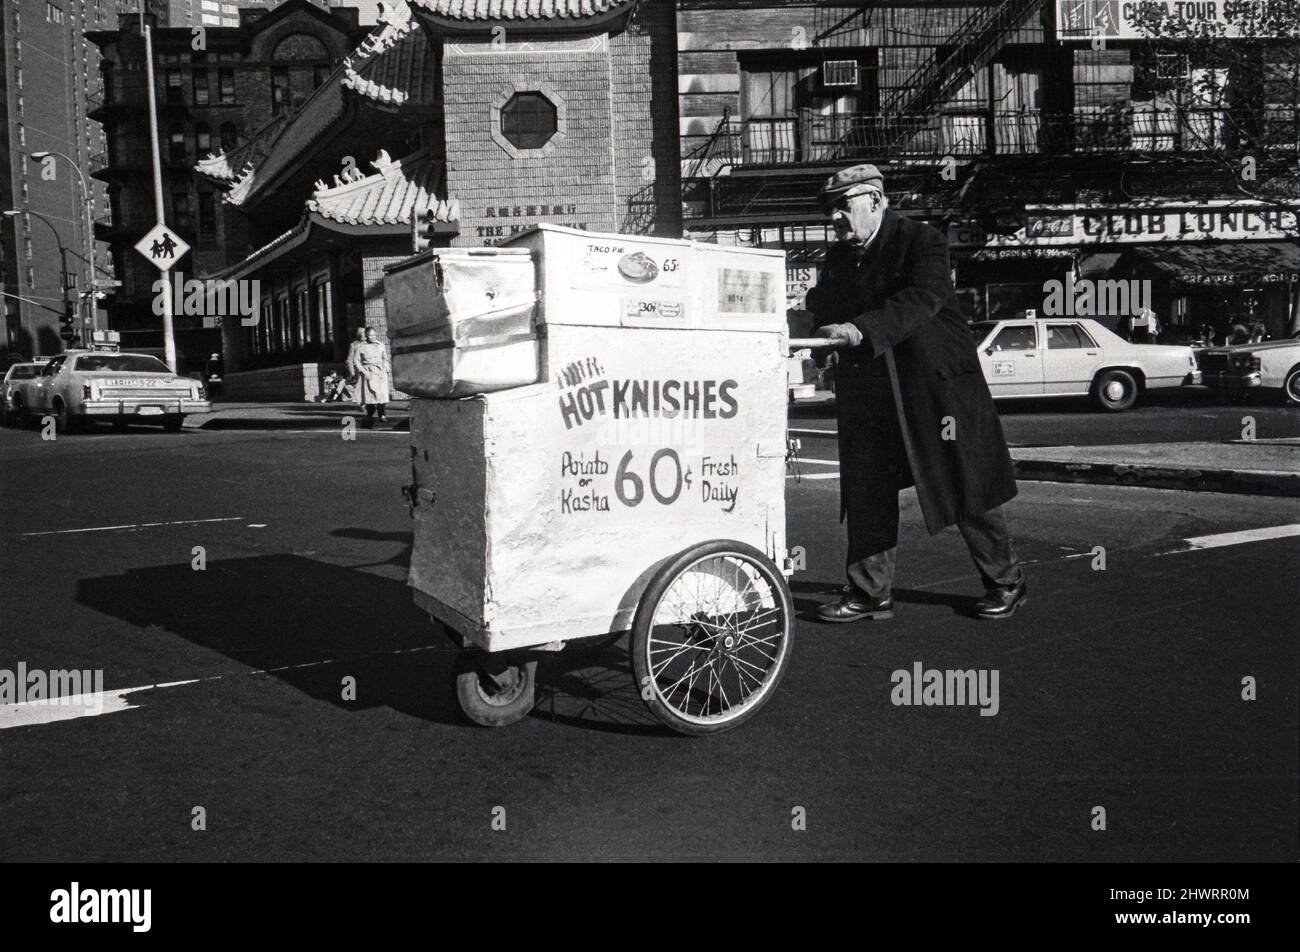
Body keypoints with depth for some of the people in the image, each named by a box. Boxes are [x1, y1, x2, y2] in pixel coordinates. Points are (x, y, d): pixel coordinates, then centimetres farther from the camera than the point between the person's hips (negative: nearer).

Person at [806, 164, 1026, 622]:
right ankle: (870, 593, 14)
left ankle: (1005, 582, 22)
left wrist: (861, 330, -38)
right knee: (866, 492, 4)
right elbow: (820, 314, 9)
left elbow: (920, 301, -25)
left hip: (935, 385, -5)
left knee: (967, 489, 4)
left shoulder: (922, 242, -9)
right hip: (867, 391, 6)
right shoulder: (838, 257, 11)